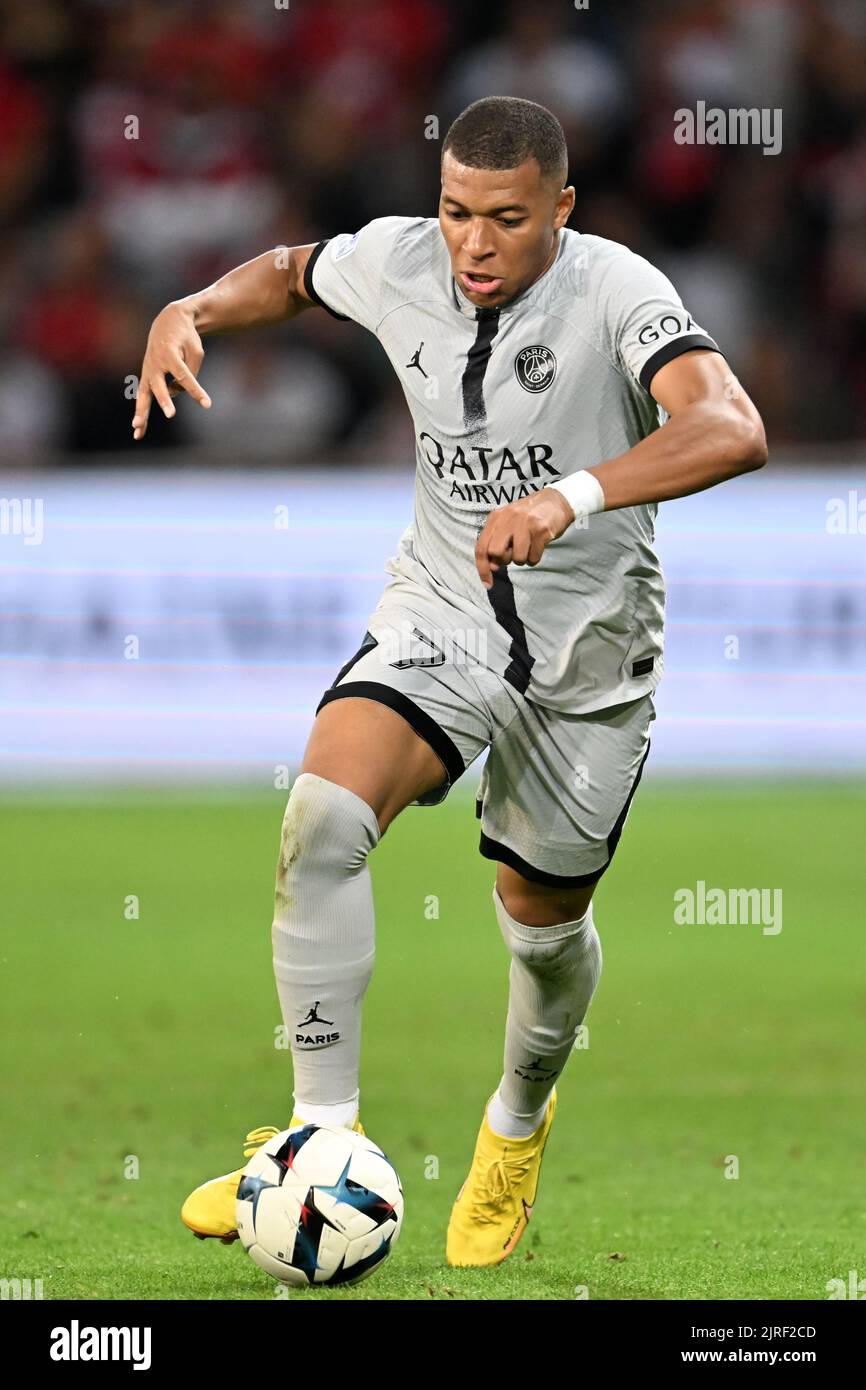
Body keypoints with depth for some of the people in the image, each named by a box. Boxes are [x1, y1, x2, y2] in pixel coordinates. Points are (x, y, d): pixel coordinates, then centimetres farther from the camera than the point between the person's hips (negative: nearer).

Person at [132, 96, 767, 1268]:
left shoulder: (616, 292, -24)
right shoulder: (397, 262, -9)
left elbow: (732, 431, -40)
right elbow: (292, 274, 16)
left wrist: (574, 493, -56)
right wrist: (194, 311, -6)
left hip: (588, 652, -2)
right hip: (442, 612, 2)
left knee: (543, 920, 15)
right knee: (323, 817, -26)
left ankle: (518, 1127, 48)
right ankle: (322, 1137, -18)